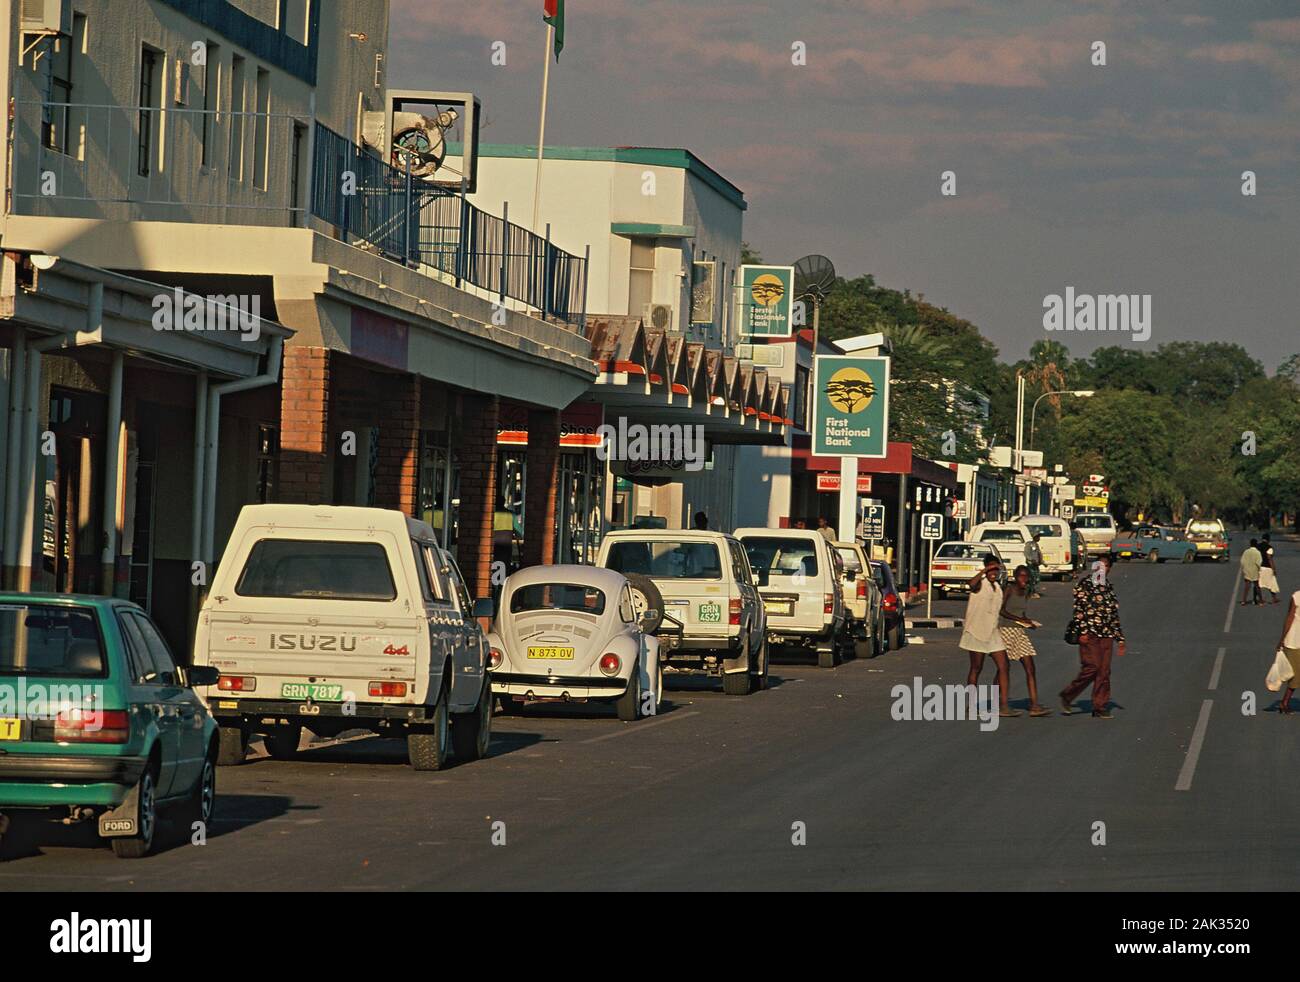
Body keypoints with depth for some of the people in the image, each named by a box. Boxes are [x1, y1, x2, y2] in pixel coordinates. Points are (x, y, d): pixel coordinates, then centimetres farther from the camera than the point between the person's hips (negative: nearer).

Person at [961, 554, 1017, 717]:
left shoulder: (997, 587, 14)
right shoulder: (981, 584, -8)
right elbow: (972, 583, -34)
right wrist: (984, 571, -35)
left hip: (993, 632, 7)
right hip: (977, 631, -7)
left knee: (1003, 667, -4)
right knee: (976, 668, 2)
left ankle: (1003, 705, -6)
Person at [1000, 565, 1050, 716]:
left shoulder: (1026, 593, 13)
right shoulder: (1009, 590, -8)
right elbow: (1001, 610, -15)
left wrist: (1029, 623, 2)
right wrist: (1020, 619, -20)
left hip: (1020, 633, 7)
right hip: (1006, 630, -7)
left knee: (1030, 668, -3)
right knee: (1005, 668, -1)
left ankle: (1034, 705, -8)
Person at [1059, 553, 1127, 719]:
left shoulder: (1109, 587, 18)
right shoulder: (1084, 584, 0)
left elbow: (1114, 615, 22)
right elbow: (1078, 609, -7)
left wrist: (1120, 638, 19)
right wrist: (1082, 631, -16)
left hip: (1106, 635, 6)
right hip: (1089, 634, -6)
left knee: (1104, 672, 2)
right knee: (1091, 667, -13)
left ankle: (1100, 708, 5)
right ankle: (1067, 696, 4)